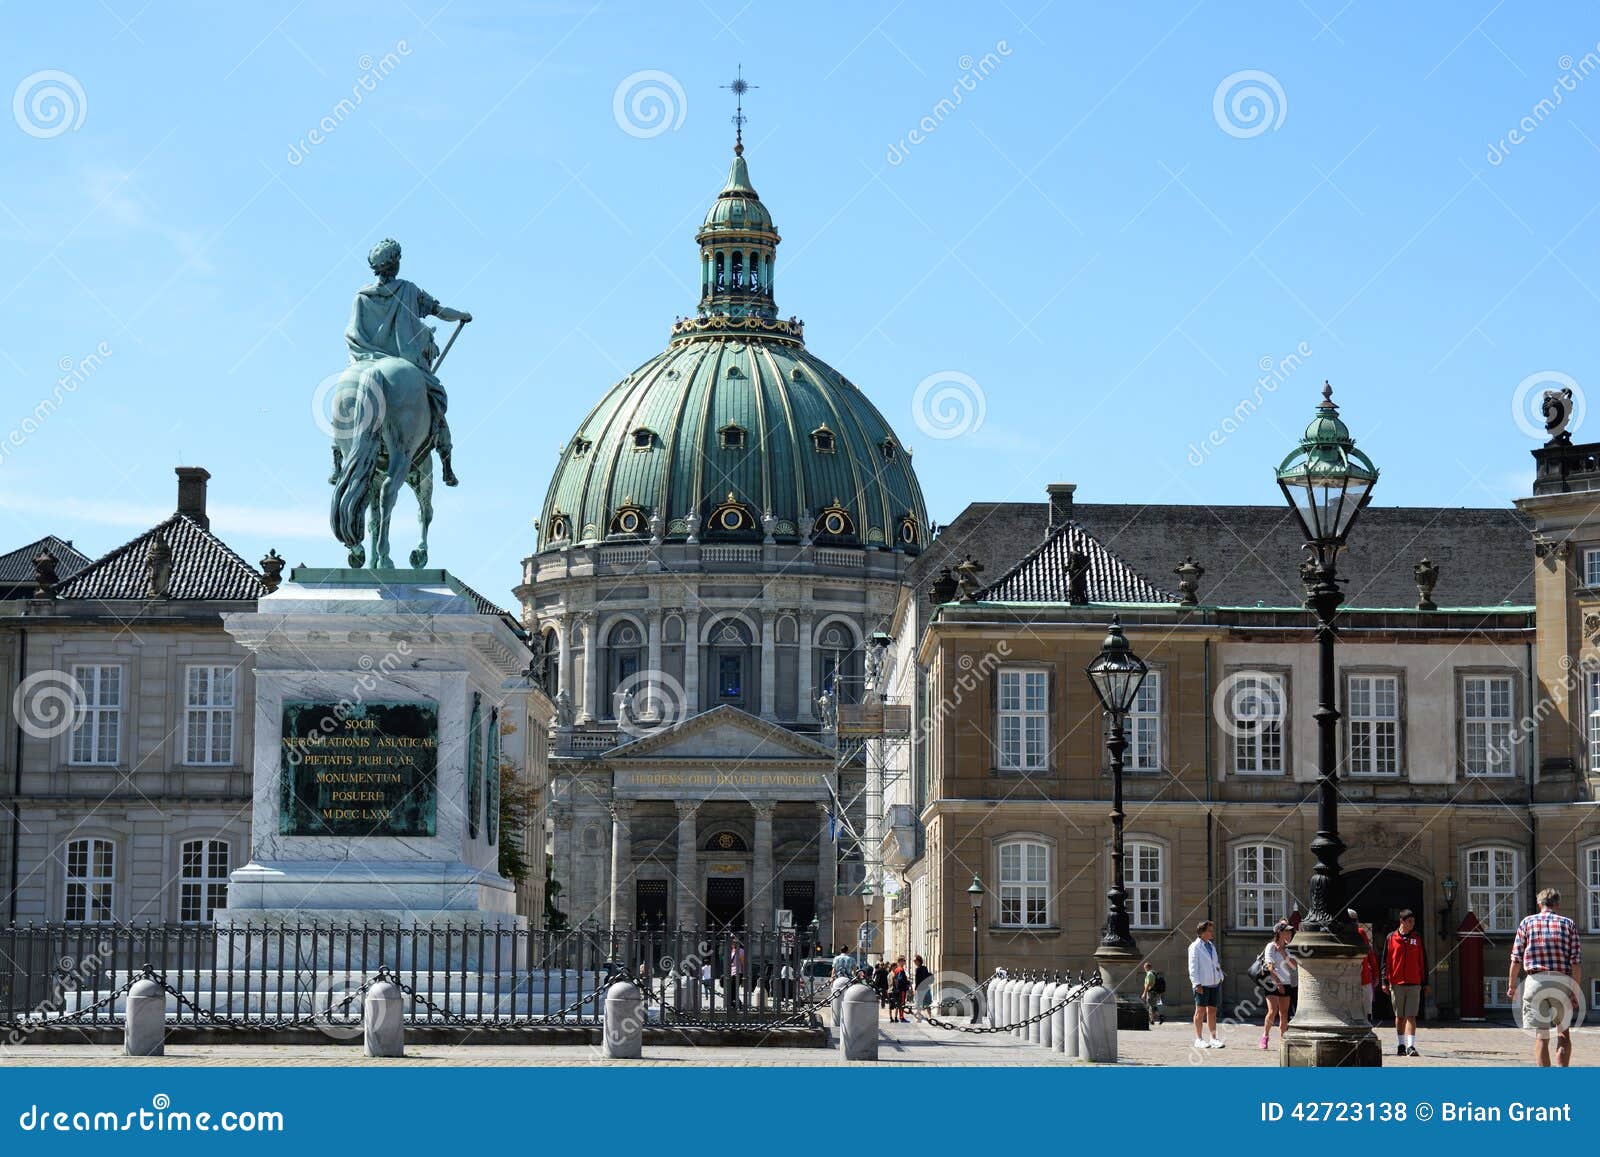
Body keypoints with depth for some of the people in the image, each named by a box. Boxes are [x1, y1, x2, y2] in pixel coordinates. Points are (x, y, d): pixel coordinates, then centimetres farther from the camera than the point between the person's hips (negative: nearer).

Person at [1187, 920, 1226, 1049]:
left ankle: (1214, 1038, 10)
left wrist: (1220, 978, 13)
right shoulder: (1195, 946, -6)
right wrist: (1196, 983, -16)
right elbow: (1193, 967, -10)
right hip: (1202, 984, -7)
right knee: (1200, 1011, -2)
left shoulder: (1211, 945, 16)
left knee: (1212, 1011, 8)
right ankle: (1199, 1039, 2)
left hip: (1214, 983, 7)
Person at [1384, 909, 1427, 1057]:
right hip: (1396, 983, 0)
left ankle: (1411, 1046, -15)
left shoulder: (1418, 938, 8)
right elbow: (1386, 961, 5)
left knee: (1411, 1016, -8)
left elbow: (1423, 961, 11)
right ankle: (1400, 1045, 19)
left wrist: (1425, 983, 8)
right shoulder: (1391, 938, 4)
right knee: (1399, 1016, 9)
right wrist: (1385, 982, -1)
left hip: (1414, 983, 0)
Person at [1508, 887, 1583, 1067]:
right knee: (1563, 1032, 16)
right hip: (1562, 982, 1)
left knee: (1541, 1036, 1)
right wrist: (1577, 991, 2)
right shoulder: (1568, 923, 7)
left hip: (1536, 980, -1)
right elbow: (1576, 961, 0)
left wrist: (1512, 984, 15)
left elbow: (1516, 958, 4)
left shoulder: (1527, 922, 8)